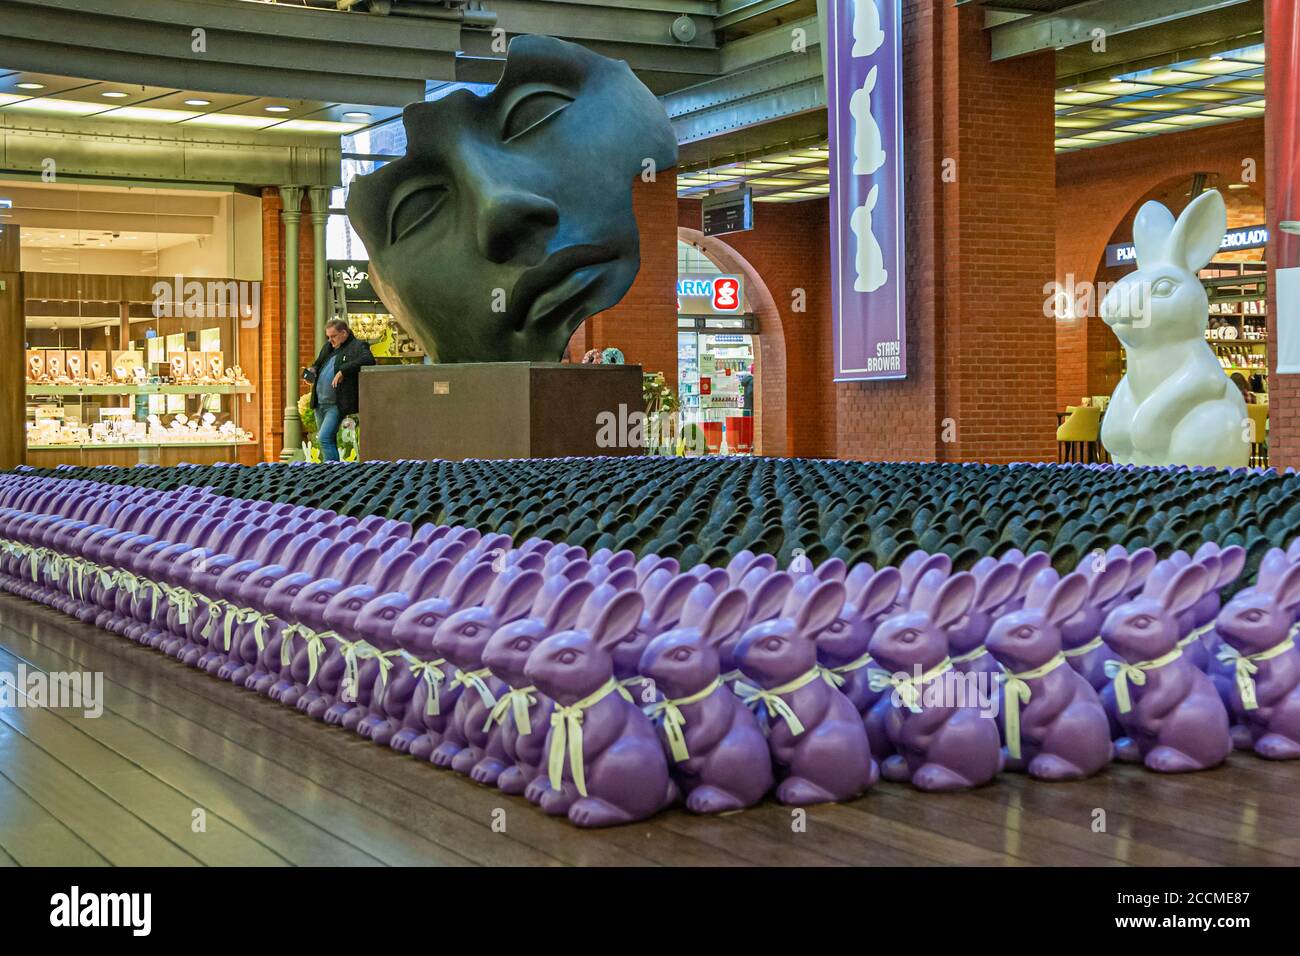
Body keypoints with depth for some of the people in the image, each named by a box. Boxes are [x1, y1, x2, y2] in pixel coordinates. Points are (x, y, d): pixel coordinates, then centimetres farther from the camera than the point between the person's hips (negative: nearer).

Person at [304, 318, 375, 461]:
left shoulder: (357, 346, -7)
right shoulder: (328, 347, 17)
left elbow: (368, 360, -27)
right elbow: (318, 363, 32)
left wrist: (343, 371, -29)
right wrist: (312, 370, 7)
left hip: (337, 405, -8)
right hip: (319, 403, 8)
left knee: (325, 438, -18)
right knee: (326, 441, 14)